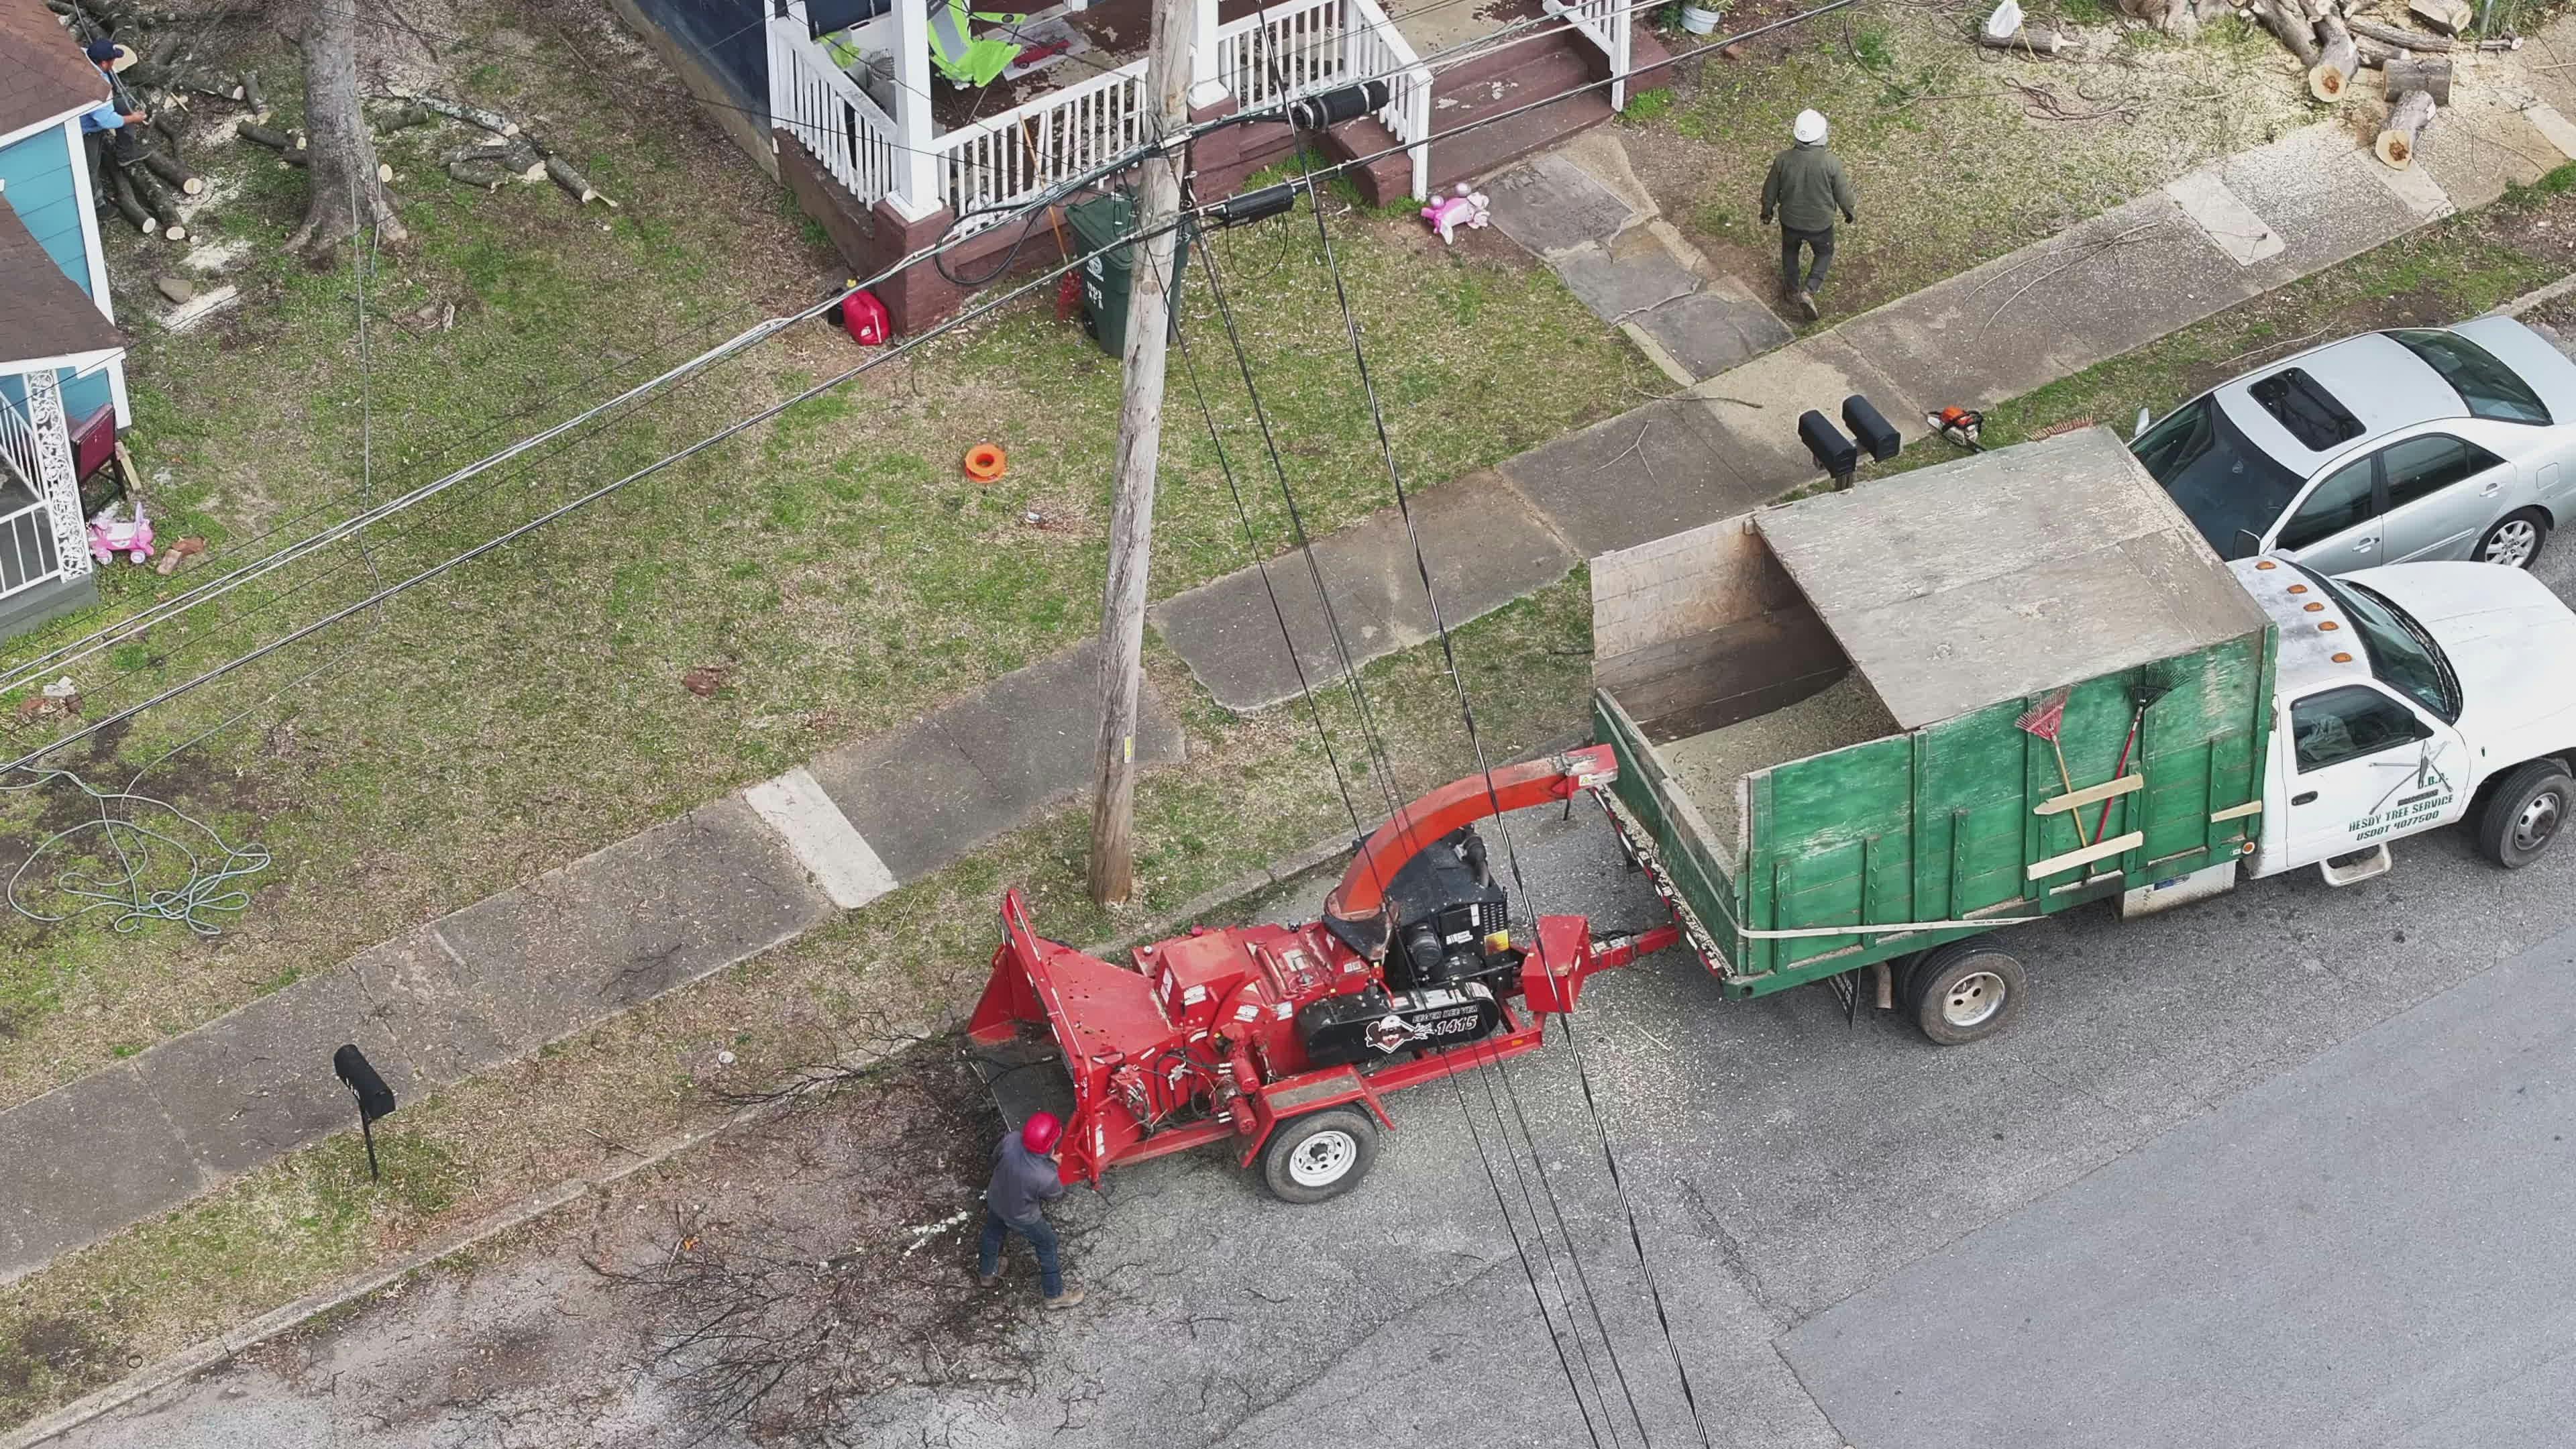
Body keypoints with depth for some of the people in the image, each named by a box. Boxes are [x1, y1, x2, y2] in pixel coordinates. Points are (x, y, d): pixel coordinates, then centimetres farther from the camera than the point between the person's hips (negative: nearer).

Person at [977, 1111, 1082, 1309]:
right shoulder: (1046, 1177, -43)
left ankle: (986, 1273, 62)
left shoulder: (1010, 1142, -32)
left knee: (993, 1235, 34)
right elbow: (1055, 1195, -18)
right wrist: (1053, 1166, -7)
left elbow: (995, 1158, -7)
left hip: (995, 1202, 5)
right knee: (1047, 1245, 23)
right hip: (1021, 1217, -5)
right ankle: (1055, 1294, 43)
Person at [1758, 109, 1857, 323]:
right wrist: (1849, 212, 9)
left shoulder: (1783, 160, -22)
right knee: (1824, 254, 25)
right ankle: (1808, 290, 10)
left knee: (1790, 251, 30)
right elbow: (1843, 193, -12)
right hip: (1820, 223, -2)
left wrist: (1767, 211, 14)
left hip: (1790, 219, 2)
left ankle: (1791, 287, 48)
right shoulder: (1830, 163, -27)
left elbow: (1770, 191, -6)